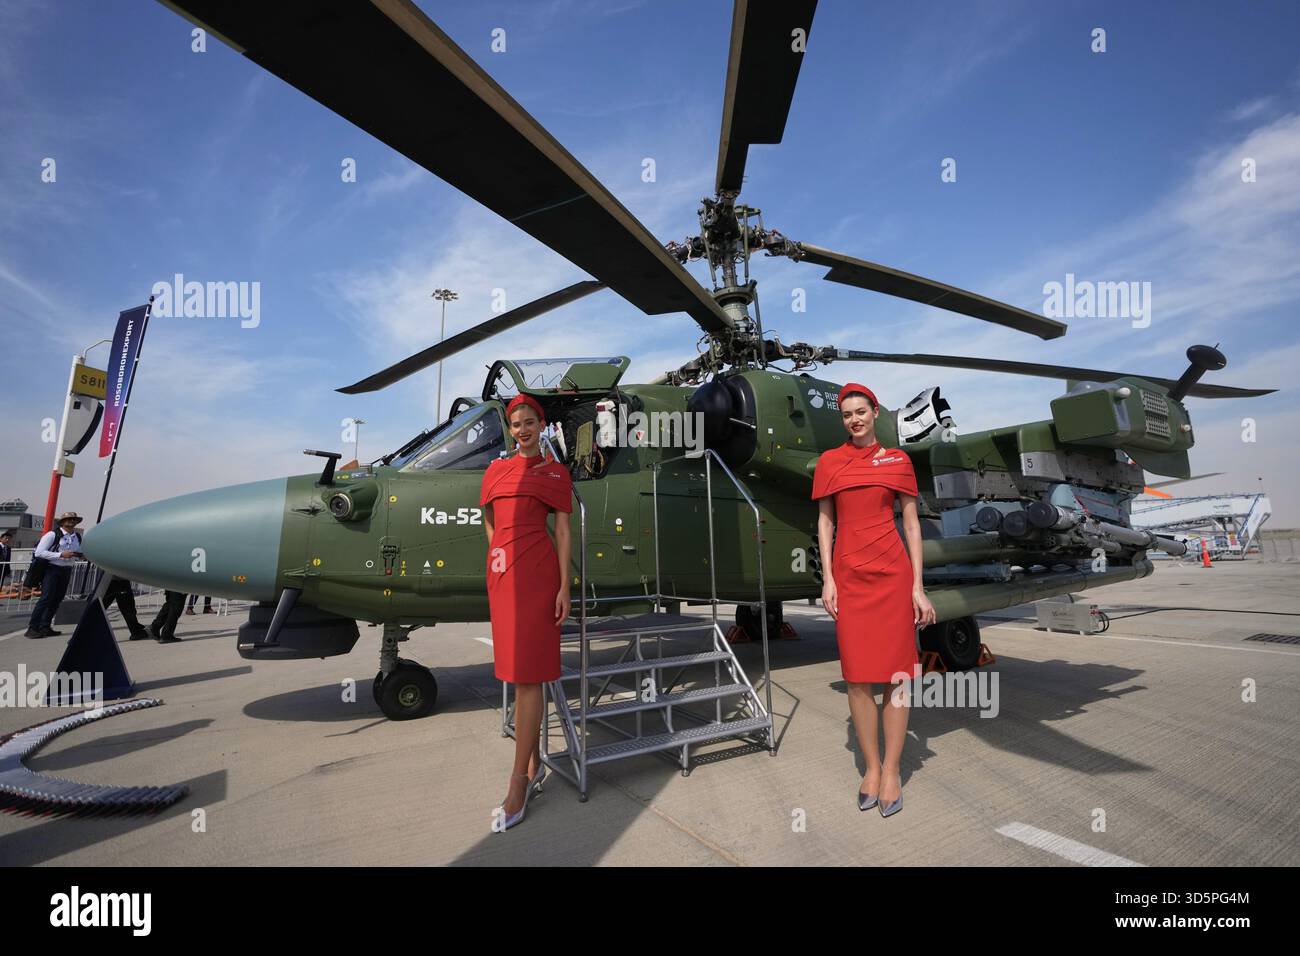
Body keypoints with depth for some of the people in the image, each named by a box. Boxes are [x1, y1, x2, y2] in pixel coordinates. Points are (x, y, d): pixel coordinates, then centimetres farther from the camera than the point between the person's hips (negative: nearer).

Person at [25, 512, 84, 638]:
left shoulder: (78, 538, 10)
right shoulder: (52, 535, -10)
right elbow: (39, 552, -16)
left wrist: (79, 556, 0)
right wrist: (61, 554, -23)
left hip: (67, 570, 6)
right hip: (51, 569, -6)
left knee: (57, 599, 8)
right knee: (46, 598, -12)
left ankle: (45, 627, 15)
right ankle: (32, 628, -7)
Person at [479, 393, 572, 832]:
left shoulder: (555, 473, 2)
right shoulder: (496, 470, 14)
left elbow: (564, 532, -2)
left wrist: (564, 586, -8)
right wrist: (501, 556, 9)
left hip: (537, 572, -5)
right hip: (500, 570, 5)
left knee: (527, 673, -4)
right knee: (516, 669, 11)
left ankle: (519, 781, 5)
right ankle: (535, 763, 25)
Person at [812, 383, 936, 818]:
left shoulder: (897, 460, 4)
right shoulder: (829, 462, 6)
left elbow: (912, 523, 4)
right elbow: (825, 522, 7)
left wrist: (918, 586, -2)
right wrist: (827, 579, -1)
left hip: (892, 573, -1)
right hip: (849, 575, 1)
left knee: (896, 672, 3)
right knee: (857, 675, 4)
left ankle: (891, 770, 17)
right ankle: (871, 767, 20)